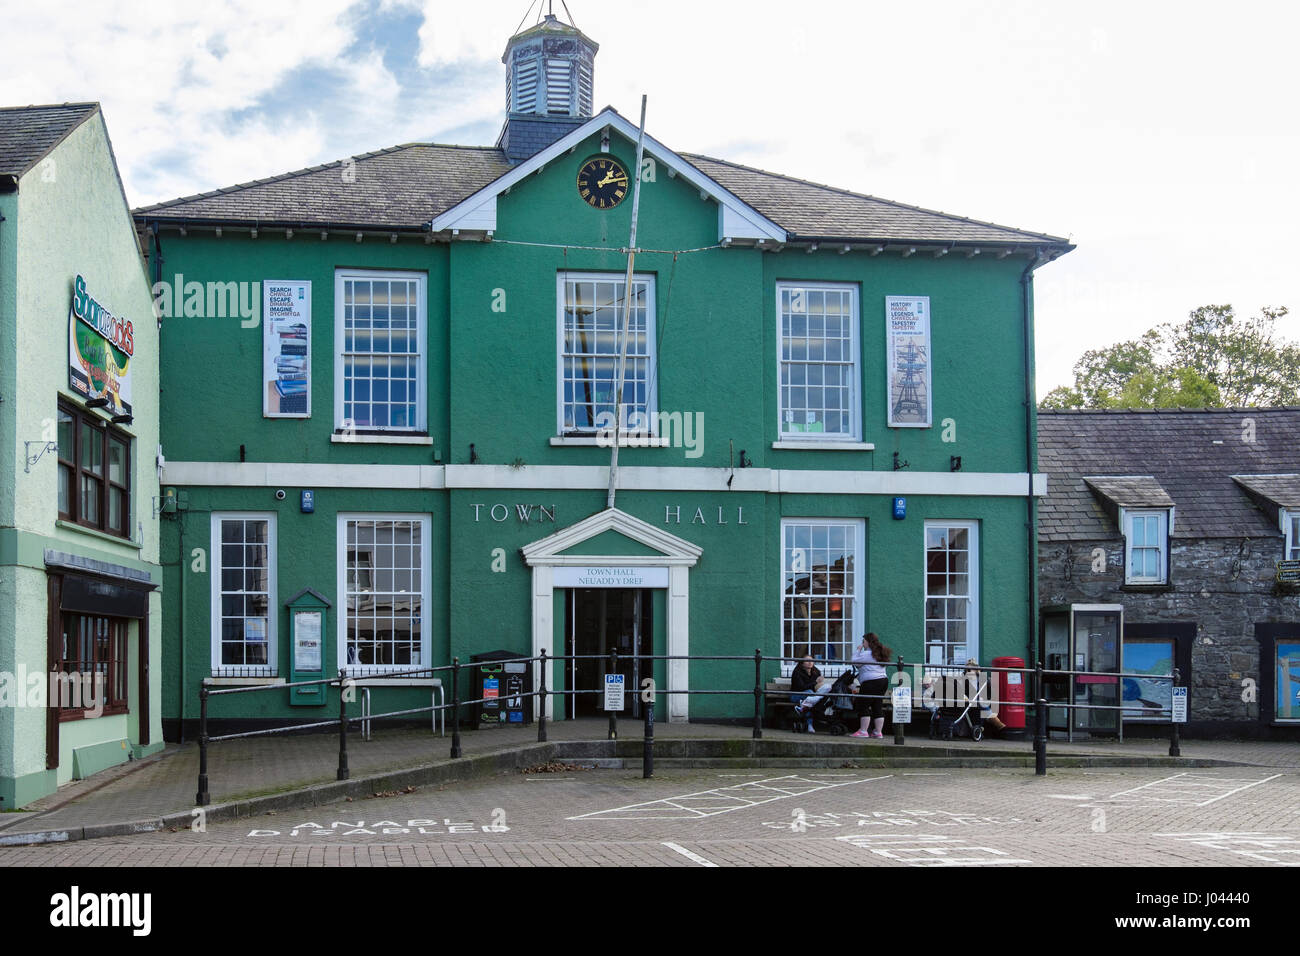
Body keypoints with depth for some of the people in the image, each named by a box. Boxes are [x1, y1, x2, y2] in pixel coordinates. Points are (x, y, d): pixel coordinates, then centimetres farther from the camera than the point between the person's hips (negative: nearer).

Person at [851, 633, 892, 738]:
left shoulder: (866, 654, -9)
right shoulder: (879, 654, 18)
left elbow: (855, 662, -7)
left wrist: (858, 650, 5)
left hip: (871, 682, -9)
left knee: (863, 706, -3)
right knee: (878, 707, 9)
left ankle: (863, 731, -5)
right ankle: (878, 732, 8)